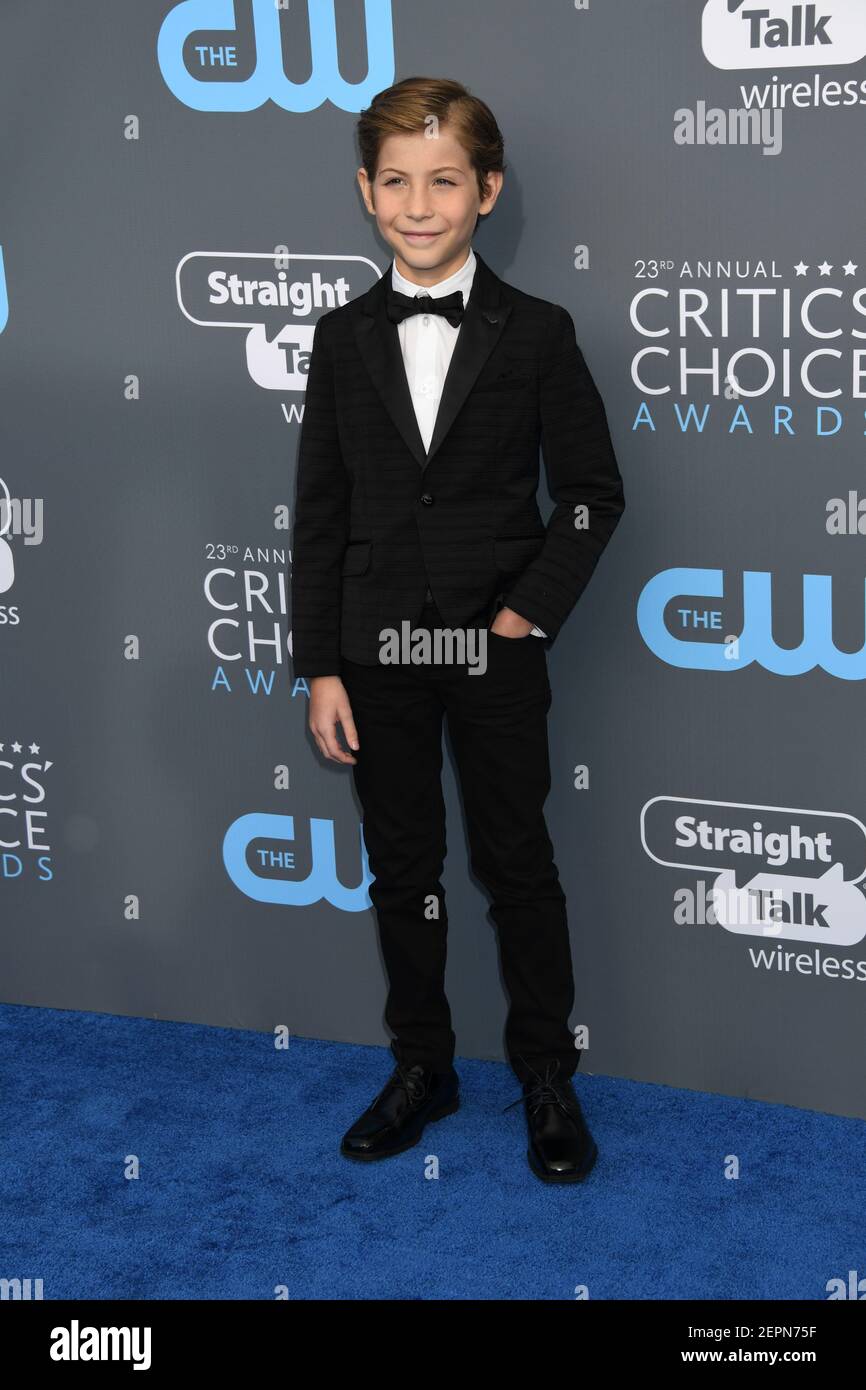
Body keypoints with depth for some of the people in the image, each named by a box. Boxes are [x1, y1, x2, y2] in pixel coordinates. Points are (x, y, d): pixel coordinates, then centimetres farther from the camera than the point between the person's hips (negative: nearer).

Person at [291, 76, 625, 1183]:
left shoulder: (537, 335, -4)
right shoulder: (343, 340, 2)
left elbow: (594, 492, 0)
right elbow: (320, 514, 2)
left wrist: (534, 609, -10)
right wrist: (320, 667, -1)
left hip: (497, 649, -2)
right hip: (378, 653, 2)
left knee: (517, 865, 7)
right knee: (401, 870, 12)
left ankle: (547, 1077, 22)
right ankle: (421, 1068, 28)